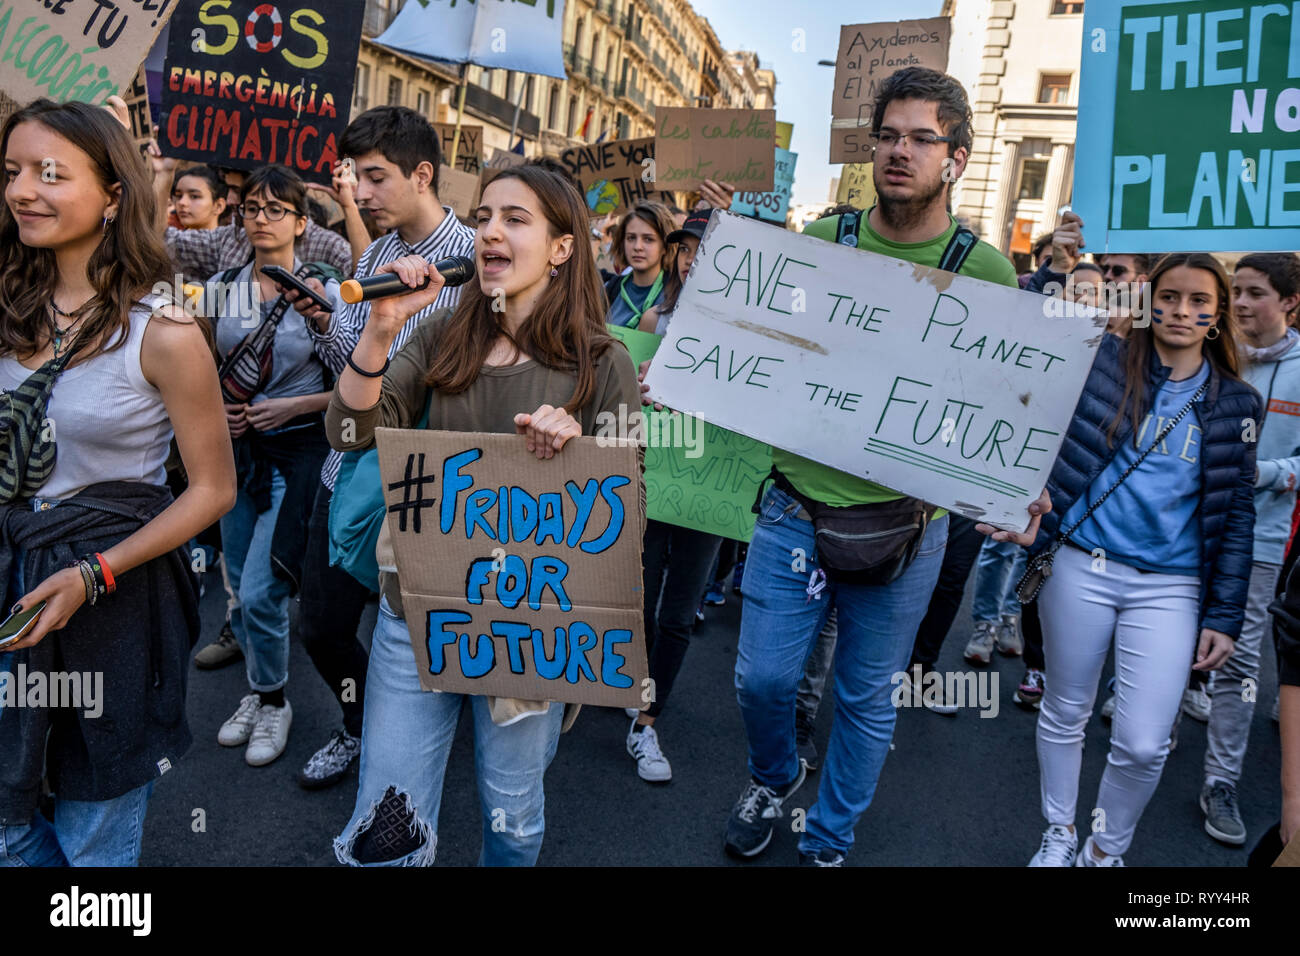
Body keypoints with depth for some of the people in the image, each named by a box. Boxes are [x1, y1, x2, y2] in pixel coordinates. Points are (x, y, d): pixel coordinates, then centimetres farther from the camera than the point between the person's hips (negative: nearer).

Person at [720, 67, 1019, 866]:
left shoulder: (987, 273, -5)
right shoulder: (818, 243, 0)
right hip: (797, 507, 2)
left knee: (867, 697, 14)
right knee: (762, 677, 9)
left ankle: (830, 842, 39)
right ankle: (775, 776, 44)